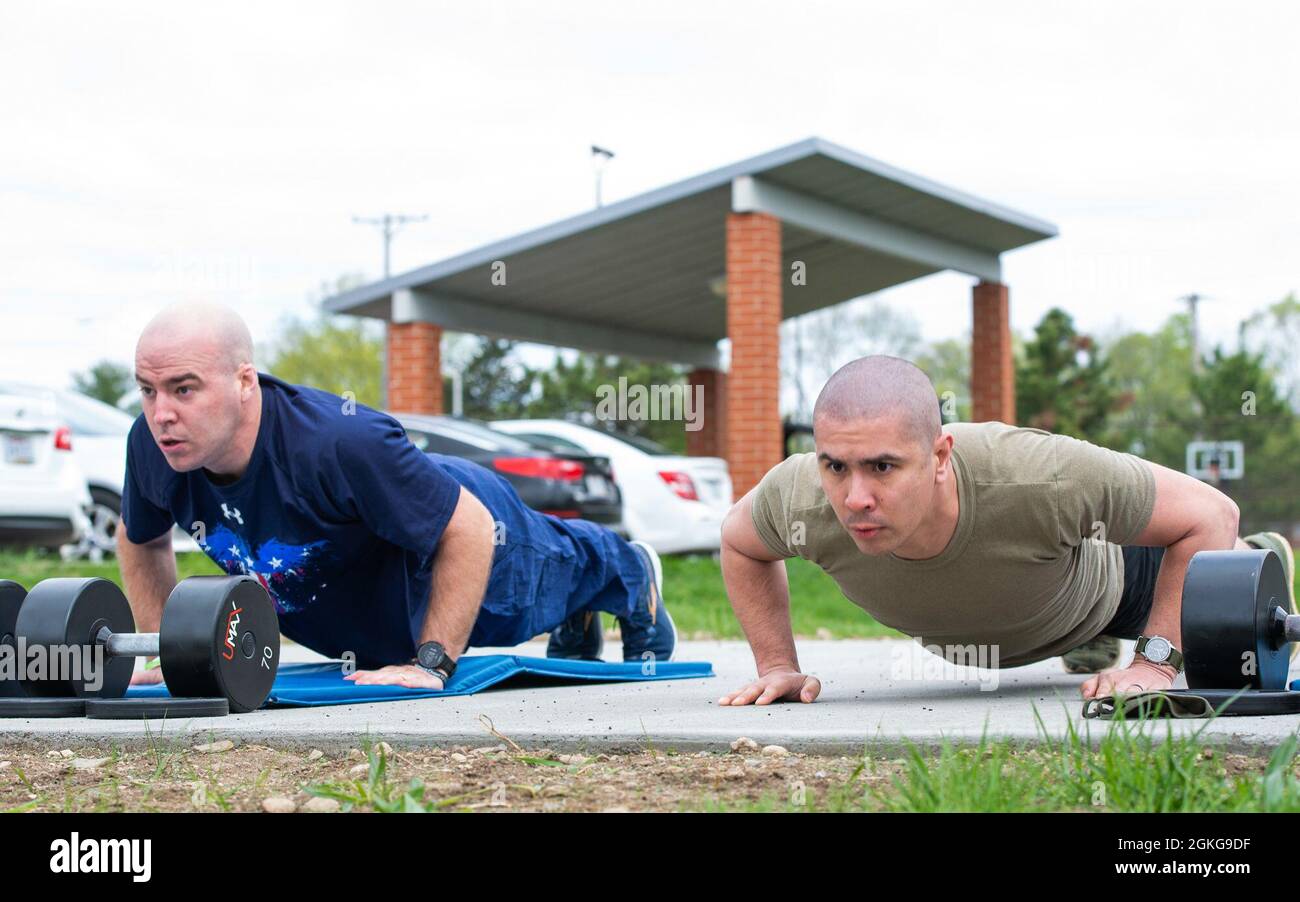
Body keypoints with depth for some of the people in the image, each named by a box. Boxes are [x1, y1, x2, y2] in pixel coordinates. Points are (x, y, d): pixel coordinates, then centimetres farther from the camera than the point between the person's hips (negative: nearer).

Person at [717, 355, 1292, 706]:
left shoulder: (1044, 479, -51)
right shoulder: (802, 503, -42)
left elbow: (1209, 515, -35)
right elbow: (739, 539, -15)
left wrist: (1156, 662, -36)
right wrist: (776, 666, -21)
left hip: (1094, 572, -3)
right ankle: (1087, 642, 70)